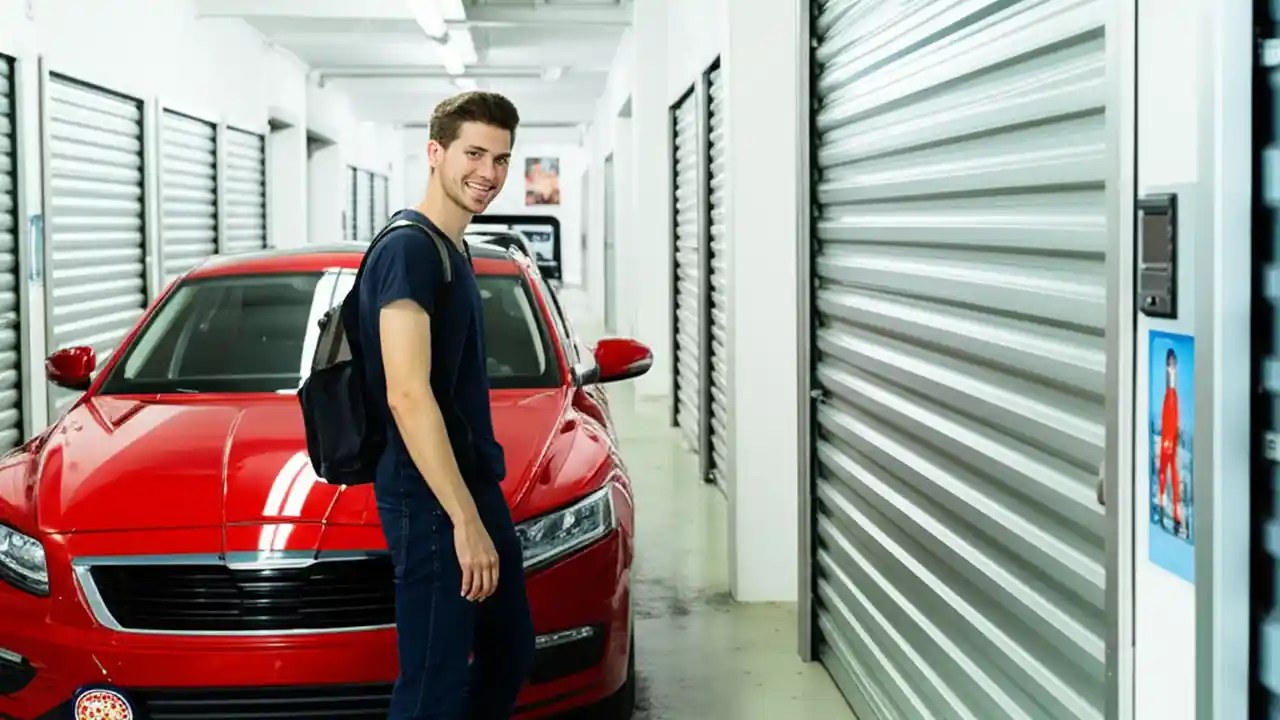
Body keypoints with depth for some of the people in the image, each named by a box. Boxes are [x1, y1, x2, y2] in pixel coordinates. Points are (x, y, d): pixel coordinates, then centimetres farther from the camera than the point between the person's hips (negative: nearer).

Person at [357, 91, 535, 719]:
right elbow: (408, 396, -23)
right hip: (430, 502, -10)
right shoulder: (408, 249, -16)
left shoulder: (454, 249, 14)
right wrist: (464, 519, -25)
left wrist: (483, 506, 18)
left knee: (509, 655, 19)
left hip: (479, 489, 10)